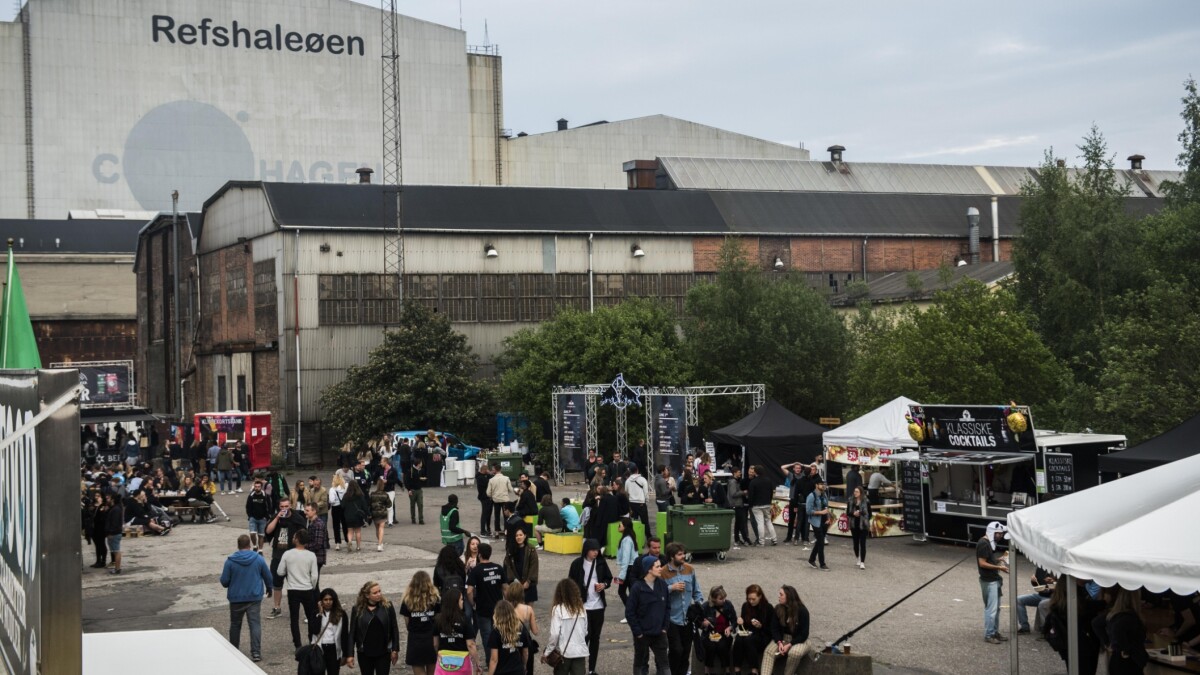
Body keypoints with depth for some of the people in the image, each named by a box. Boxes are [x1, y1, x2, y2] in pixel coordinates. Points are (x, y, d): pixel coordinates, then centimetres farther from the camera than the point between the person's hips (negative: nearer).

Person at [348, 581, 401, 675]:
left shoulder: (387, 607, -5)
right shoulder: (357, 609, -5)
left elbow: (394, 629, 0)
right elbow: (352, 632, -2)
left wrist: (395, 649, -3)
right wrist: (350, 655, -4)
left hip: (384, 653, -1)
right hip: (364, 653, 1)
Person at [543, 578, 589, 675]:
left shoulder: (558, 609, -11)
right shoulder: (581, 609, 2)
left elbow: (554, 634, -14)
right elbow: (585, 632, 9)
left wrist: (546, 652, -6)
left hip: (564, 652, -3)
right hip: (580, 651, 3)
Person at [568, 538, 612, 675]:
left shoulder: (601, 562, 2)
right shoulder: (577, 564, -7)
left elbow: (609, 578, 14)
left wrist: (604, 585, -8)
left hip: (598, 606, 4)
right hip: (583, 606, -4)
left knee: (595, 637, 9)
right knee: (585, 635, -7)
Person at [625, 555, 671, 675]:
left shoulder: (662, 585, -1)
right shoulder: (637, 588, -13)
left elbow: (667, 607, 8)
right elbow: (630, 612, -10)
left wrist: (665, 627, 1)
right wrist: (637, 632, -10)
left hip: (659, 633, 3)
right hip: (642, 634, -3)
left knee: (663, 662, 2)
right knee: (641, 663, 12)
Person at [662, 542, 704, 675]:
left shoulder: (689, 569, 4)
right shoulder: (663, 573, -12)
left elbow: (696, 591, 13)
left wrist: (699, 603, 1)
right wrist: (671, 588, -22)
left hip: (688, 618, 5)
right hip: (672, 619, -5)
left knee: (686, 650, 13)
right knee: (676, 650, -7)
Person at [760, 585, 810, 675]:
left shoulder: (802, 611, -15)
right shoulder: (778, 608, -2)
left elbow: (804, 634, -15)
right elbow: (774, 628, -1)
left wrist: (789, 645, -24)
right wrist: (779, 642, -20)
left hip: (799, 640, -3)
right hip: (782, 638, 4)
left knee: (794, 653, -37)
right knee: (768, 651, -26)